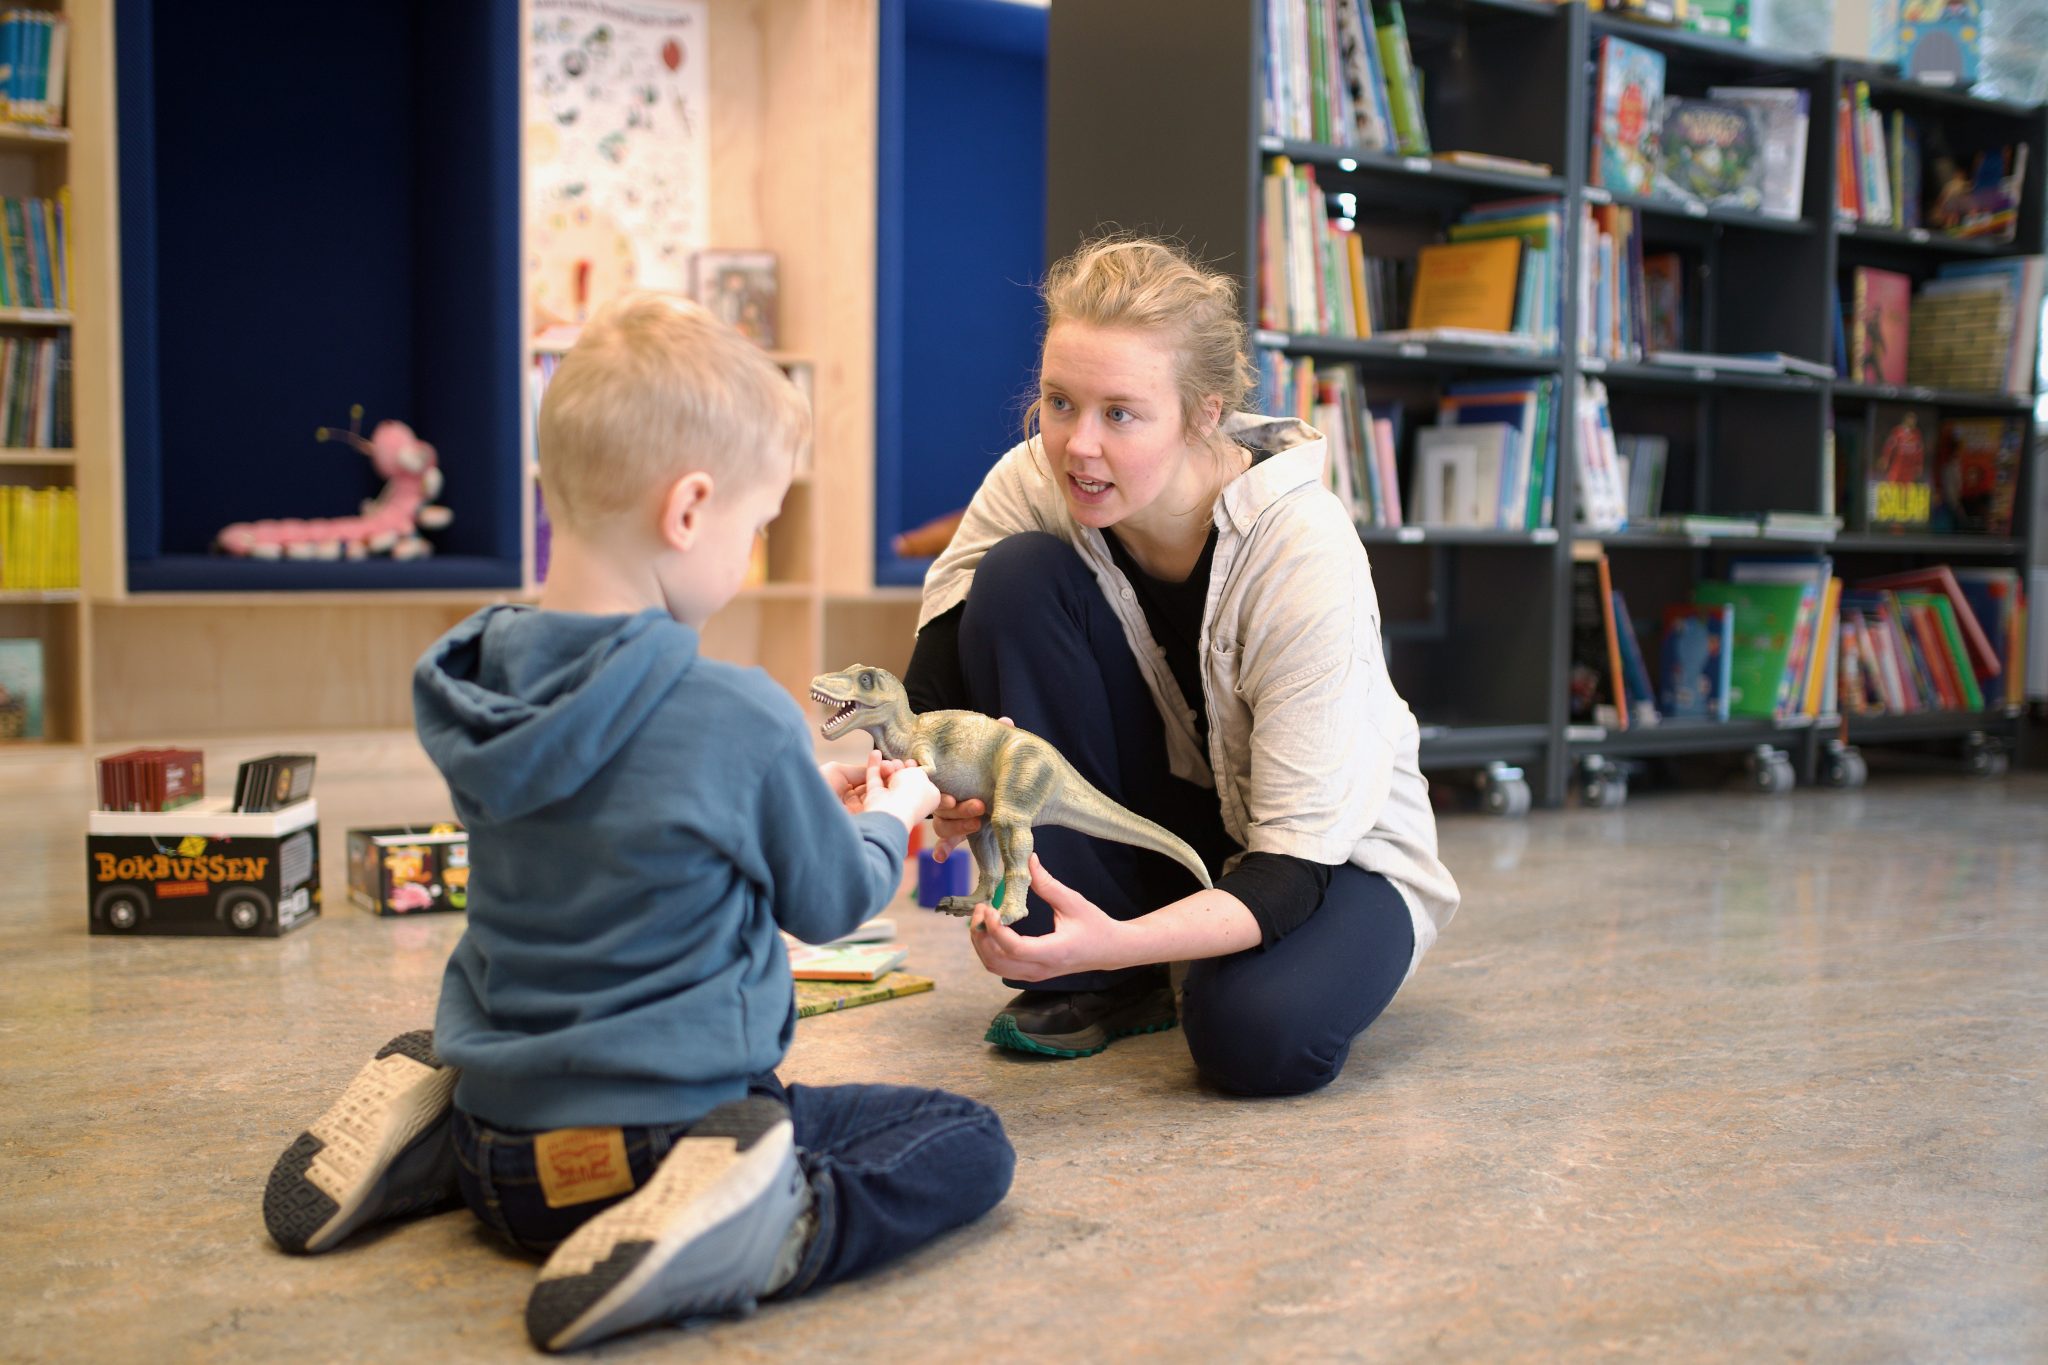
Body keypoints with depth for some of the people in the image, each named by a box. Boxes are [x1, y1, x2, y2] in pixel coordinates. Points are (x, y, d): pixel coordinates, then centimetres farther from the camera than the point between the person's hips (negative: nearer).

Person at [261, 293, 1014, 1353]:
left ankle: (428, 1137, 12)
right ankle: (749, 1233, -20)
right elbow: (831, 903, -5)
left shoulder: (480, 684, -2)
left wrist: (809, 795, 17)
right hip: (667, 1128, -7)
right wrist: (889, 818, 16)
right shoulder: (742, 718, -23)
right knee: (968, 1142, 1)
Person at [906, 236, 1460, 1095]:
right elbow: (933, 689, -12)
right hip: (1156, 818, 4)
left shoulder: (1308, 555, -30)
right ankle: (1095, 985, -11)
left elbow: (1297, 859, -30)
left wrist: (1122, 938, -46)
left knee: (1257, 1036, -37)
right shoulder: (1033, 484, -18)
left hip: (1333, 853, -4)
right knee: (1019, 577, -22)